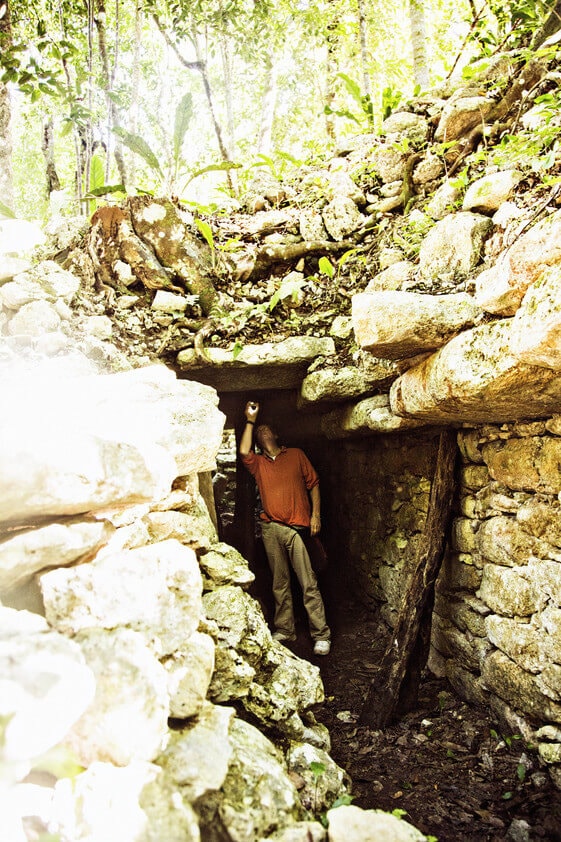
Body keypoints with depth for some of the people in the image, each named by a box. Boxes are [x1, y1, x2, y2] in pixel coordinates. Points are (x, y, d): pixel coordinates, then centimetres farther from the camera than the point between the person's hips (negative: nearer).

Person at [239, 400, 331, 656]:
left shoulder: (296, 455, 10)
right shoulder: (258, 463, 13)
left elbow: (313, 483, 10)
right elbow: (244, 452, -9)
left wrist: (315, 515, 1)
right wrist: (250, 421, -2)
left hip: (298, 528, -2)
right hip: (271, 529, 3)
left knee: (309, 584, -4)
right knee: (280, 584, 10)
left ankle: (321, 634, 1)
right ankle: (284, 630, 20)